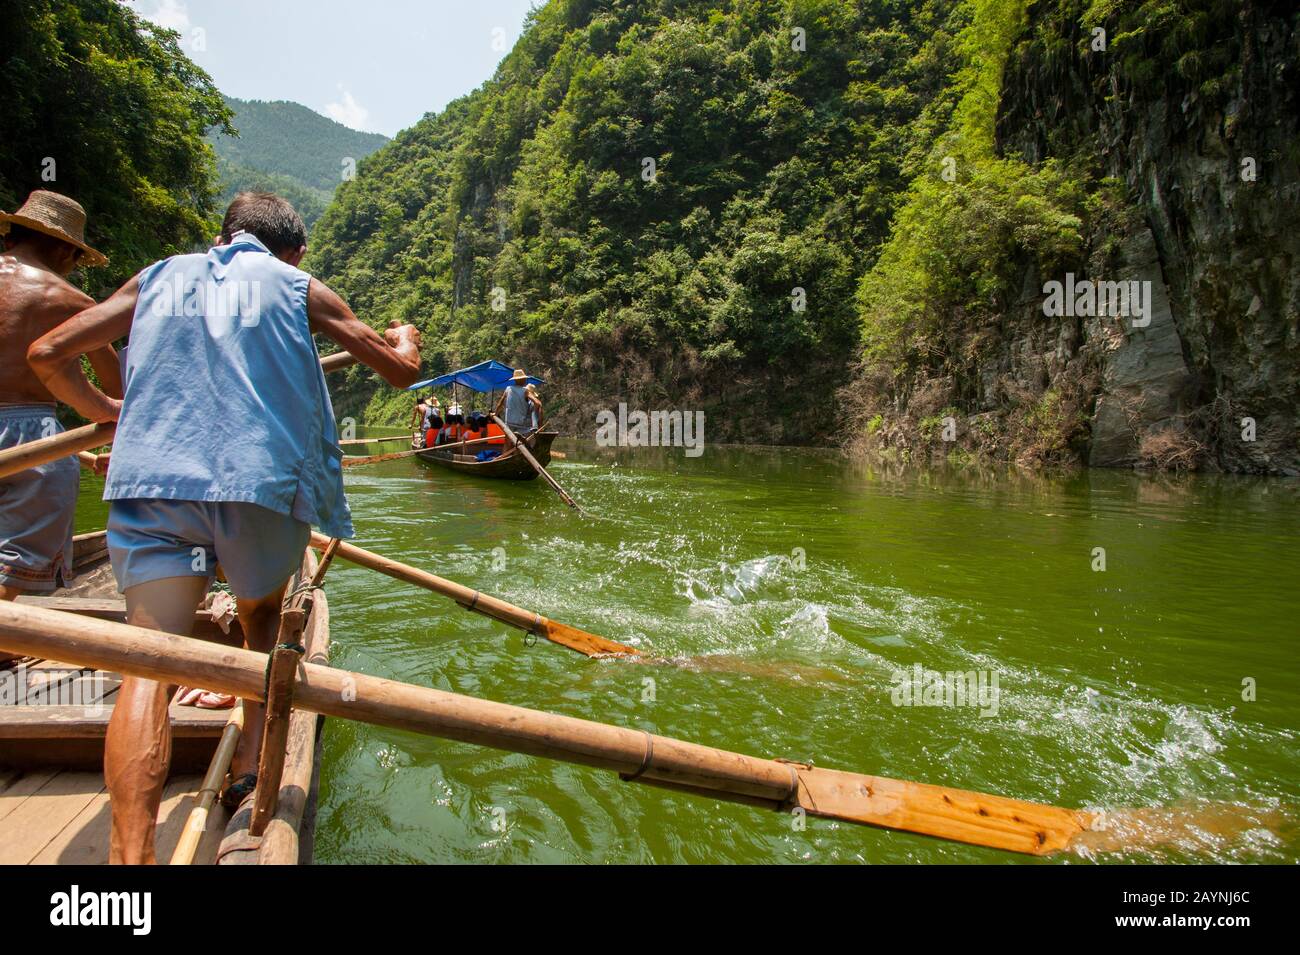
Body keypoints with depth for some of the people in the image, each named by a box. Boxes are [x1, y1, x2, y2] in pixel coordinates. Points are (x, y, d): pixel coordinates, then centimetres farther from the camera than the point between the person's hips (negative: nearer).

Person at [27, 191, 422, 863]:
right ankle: (250, 764, 15)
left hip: (152, 479, 1)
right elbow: (400, 371, 17)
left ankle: (129, 856, -19)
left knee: (149, 660, -7)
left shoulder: (159, 277, 22)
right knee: (262, 618, 24)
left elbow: (46, 353, 21)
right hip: (264, 479, -1)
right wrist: (405, 342, 41)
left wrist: (101, 409, 39)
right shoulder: (297, 287, 16)